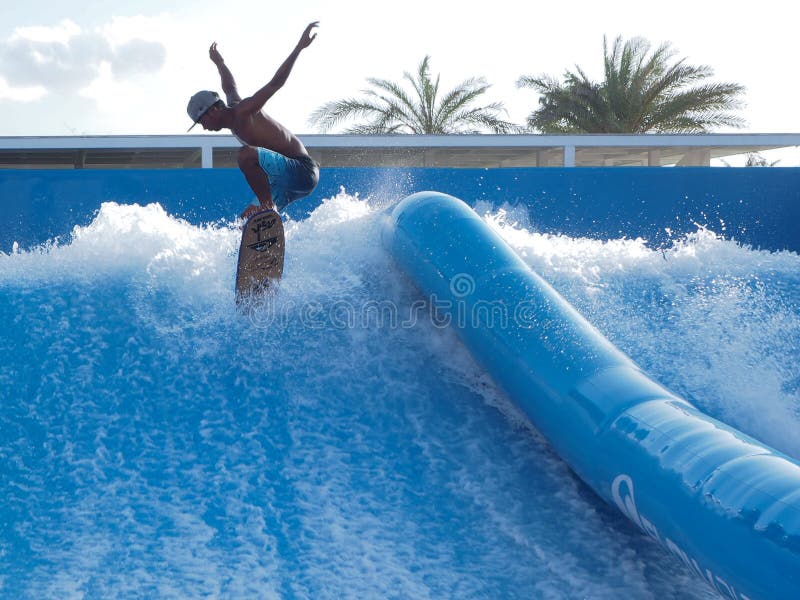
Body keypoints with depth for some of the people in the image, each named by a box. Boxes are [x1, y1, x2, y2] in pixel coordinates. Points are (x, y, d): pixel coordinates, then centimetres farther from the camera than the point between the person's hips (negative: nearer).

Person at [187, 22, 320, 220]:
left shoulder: (242, 112, -13)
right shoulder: (232, 107, 13)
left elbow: (275, 83, -20)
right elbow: (230, 87, 37)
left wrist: (299, 47, -27)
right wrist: (219, 63, 55)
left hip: (302, 172, -10)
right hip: (286, 181, 10)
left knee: (246, 154, -31)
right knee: (247, 220, 10)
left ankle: (268, 207, -24)